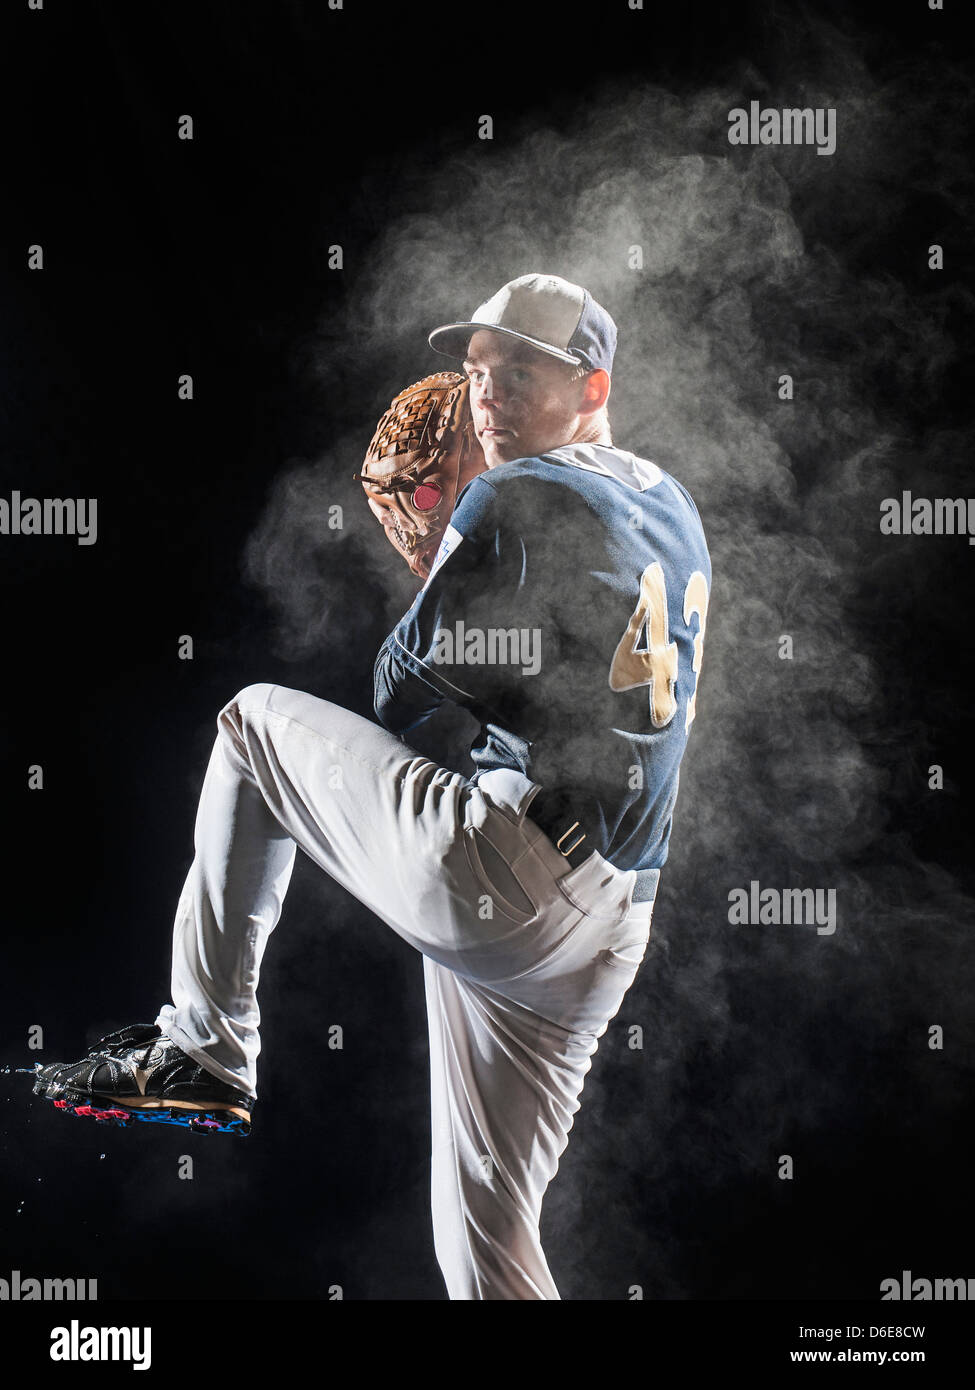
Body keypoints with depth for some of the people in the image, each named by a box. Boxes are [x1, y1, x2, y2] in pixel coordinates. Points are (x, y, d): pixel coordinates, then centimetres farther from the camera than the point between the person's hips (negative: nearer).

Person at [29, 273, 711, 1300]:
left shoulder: (518, 495, -6)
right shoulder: (675, 510, 20)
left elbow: (400, 686, -3)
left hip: (493, 884, -8)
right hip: (607, 934, 8)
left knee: (255, 722, 11)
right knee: (486, 1240, 16)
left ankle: (202, 1050, 12)